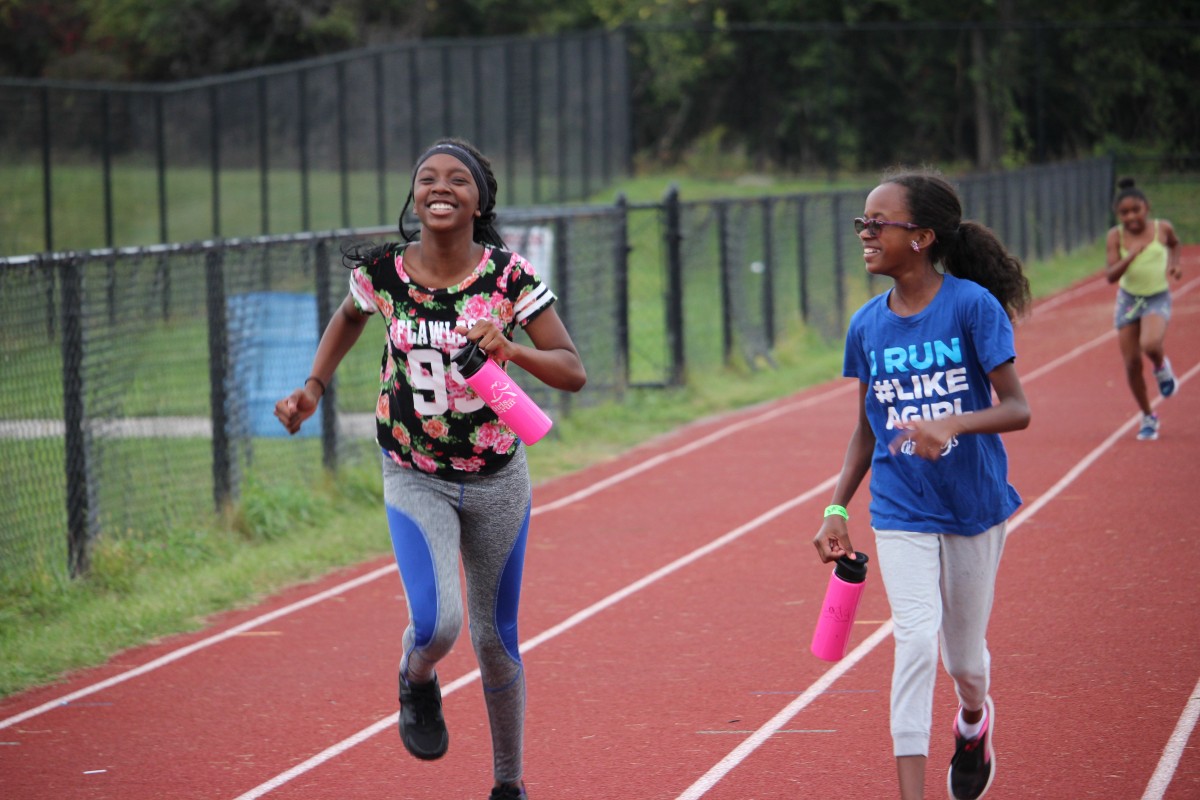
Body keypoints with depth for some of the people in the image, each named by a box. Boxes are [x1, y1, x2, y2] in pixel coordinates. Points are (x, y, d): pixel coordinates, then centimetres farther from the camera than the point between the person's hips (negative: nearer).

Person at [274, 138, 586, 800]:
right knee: (436, 624, -22)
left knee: (495, 639, 10)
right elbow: (349, 317, 15)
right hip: (415, 479, 0)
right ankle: (417, 681, 16)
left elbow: (573, 372, -11)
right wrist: (314, 386, 4)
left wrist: (511, 350, -29)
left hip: (497, 481, 0)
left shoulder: (509, 276, -13)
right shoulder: (382, 271, -9)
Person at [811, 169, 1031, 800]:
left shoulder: (972, 305, -13)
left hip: (975, 505, -2)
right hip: (901, 510, 2)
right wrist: (836, 509, 4)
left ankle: (974, 720, 48)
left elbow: (1017, 409, -15)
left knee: (963, 654, 12)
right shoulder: (867, 326, 0)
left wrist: (951, 425, -33)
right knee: (916, 640, -16)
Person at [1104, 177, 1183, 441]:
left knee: (1150, 344, -31)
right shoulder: (1116, 236, -9)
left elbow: (1174, 244, 19)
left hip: (1158, 299, -2)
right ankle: (1148, 417, 21)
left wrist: (1174, 263, 2)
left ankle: (1161, 367, 6)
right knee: (1132, 363, 1)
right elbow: (1110, 275, -16)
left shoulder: (1162, 228, -6)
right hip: (1128, 299, 2)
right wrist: (1131, 255, -29)